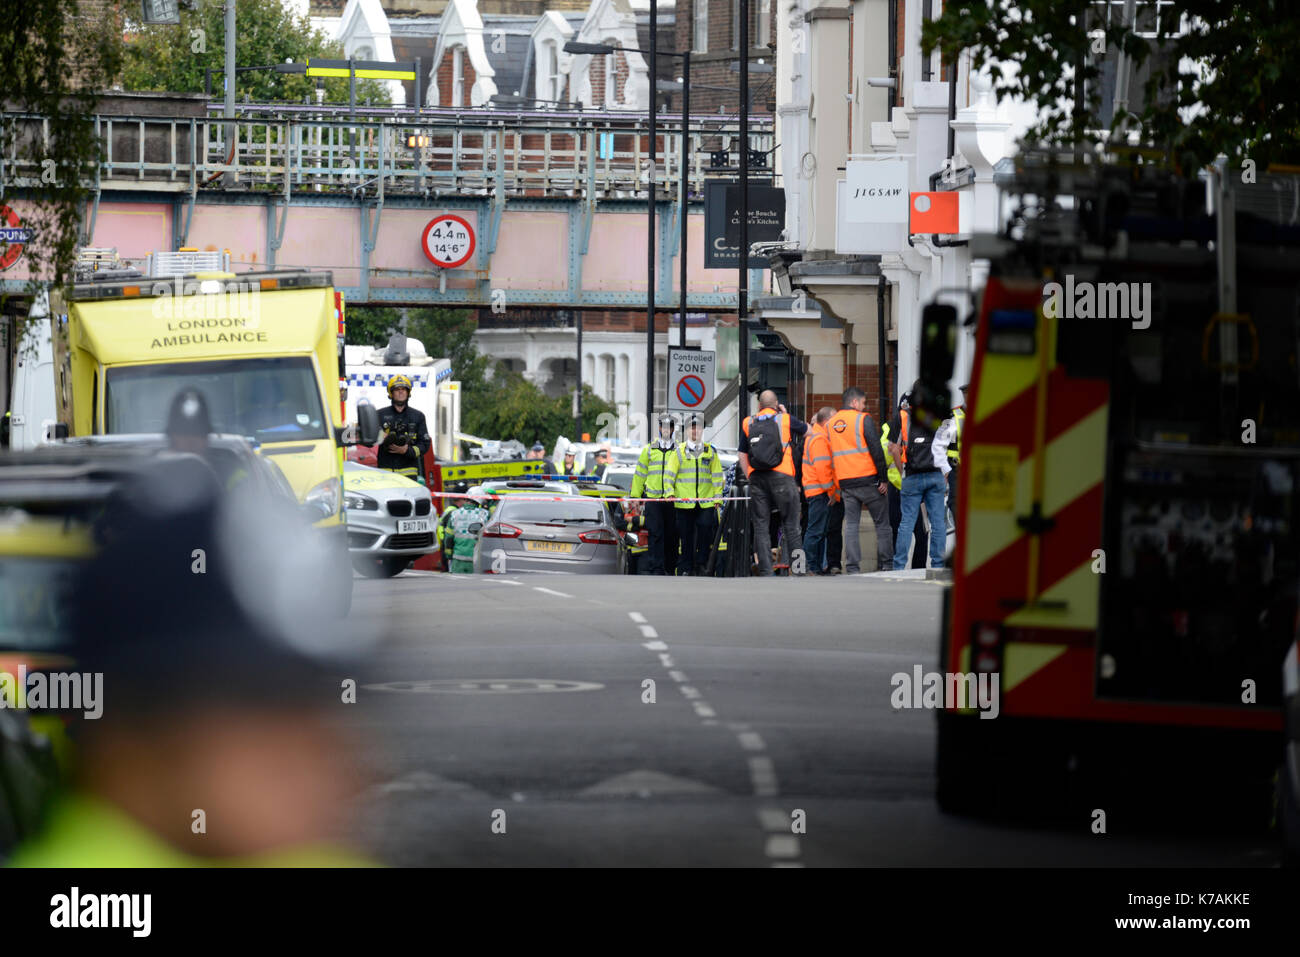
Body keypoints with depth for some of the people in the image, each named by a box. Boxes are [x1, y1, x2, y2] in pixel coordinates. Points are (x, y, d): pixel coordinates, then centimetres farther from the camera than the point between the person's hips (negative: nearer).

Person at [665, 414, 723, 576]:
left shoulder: (710, 451, 11)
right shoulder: (678, 452, 8)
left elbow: (717, 476, 12)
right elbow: (669, 474, 5)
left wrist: (717, 496, 4)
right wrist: (669, 491, -9)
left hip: (706, 502, 1)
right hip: (683, 501, -1)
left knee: (705, 530, -8)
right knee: (685, 536, 2)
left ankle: (701, 564, 4)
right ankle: (685, 568, 8)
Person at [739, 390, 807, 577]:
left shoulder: (748, 423, 9)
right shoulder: (785, 420, 2)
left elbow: (742, 455, 7)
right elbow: (807, 429, 20)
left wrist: (749, 478, 12)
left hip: (757, 478, 2)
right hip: (782, 477, -2)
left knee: (761, 526, 4)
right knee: (791, 524, 4)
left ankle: (765, 572, -1)